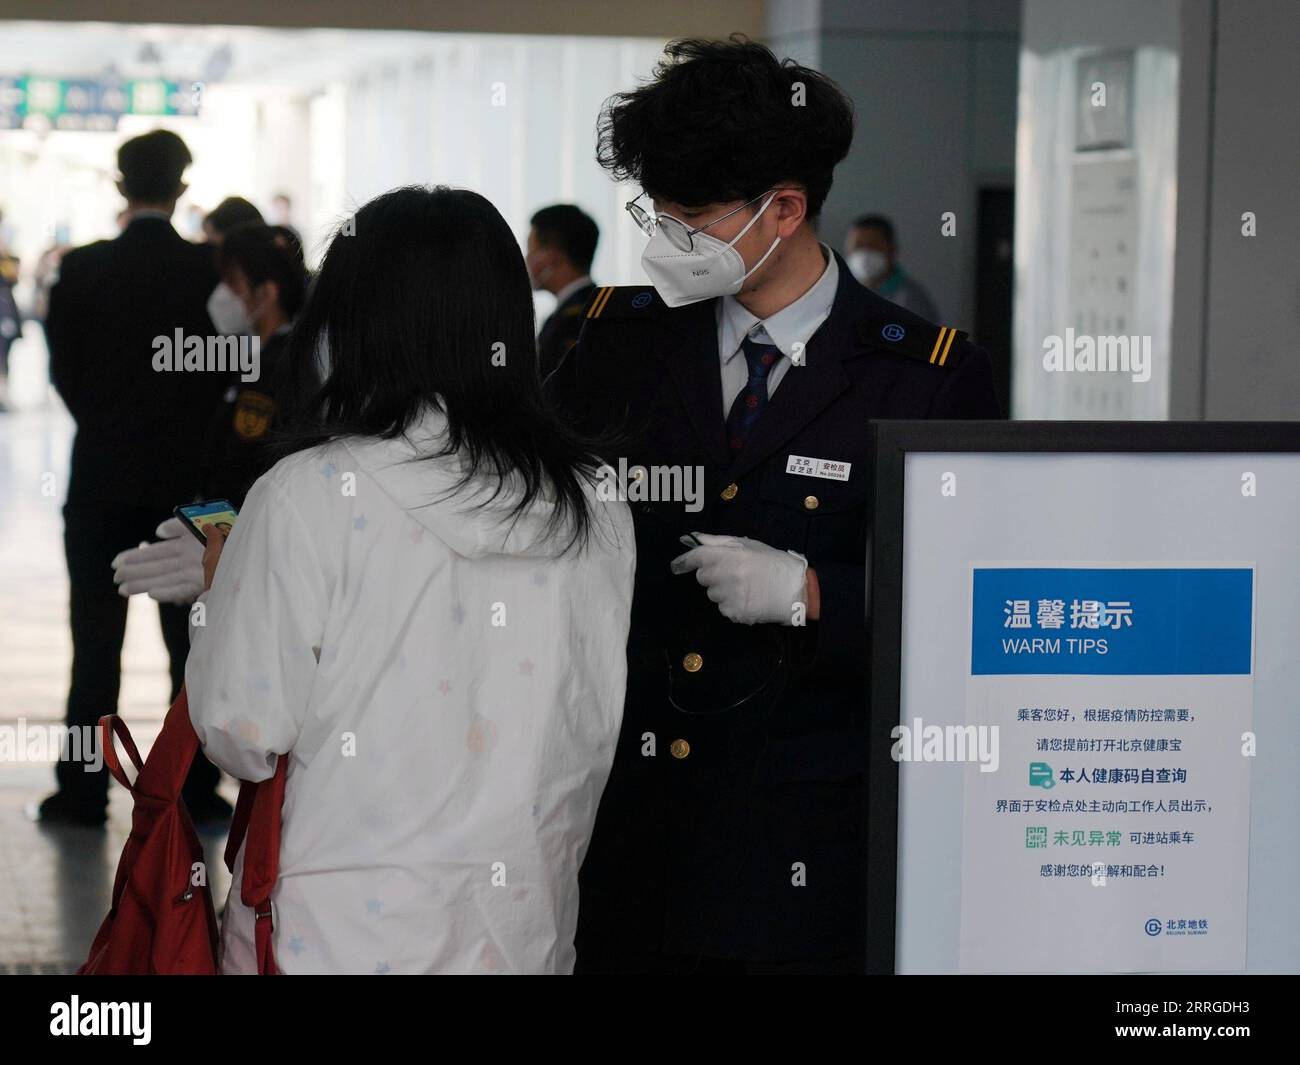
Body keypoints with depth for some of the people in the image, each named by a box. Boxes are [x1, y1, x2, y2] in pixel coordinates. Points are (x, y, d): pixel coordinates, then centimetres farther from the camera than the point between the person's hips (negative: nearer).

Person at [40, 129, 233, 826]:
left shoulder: (81, 269, -6)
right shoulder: (212, 271, -7)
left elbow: (64, 368, 0)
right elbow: (226, 370, -2)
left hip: (101, 476, 0)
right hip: (188, 478, 0)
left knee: (96, 640, 6)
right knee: (192, 639, 7)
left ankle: (83, 793, 8)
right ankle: (194, 790, 9)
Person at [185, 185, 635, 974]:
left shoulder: (310, 499, -14)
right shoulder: (596, 508, -1)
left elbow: (246, 736, -10)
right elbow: (596, 735, 7)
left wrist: (225, 583, 7)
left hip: (337, 936, -4)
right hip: (528, 931, 4)